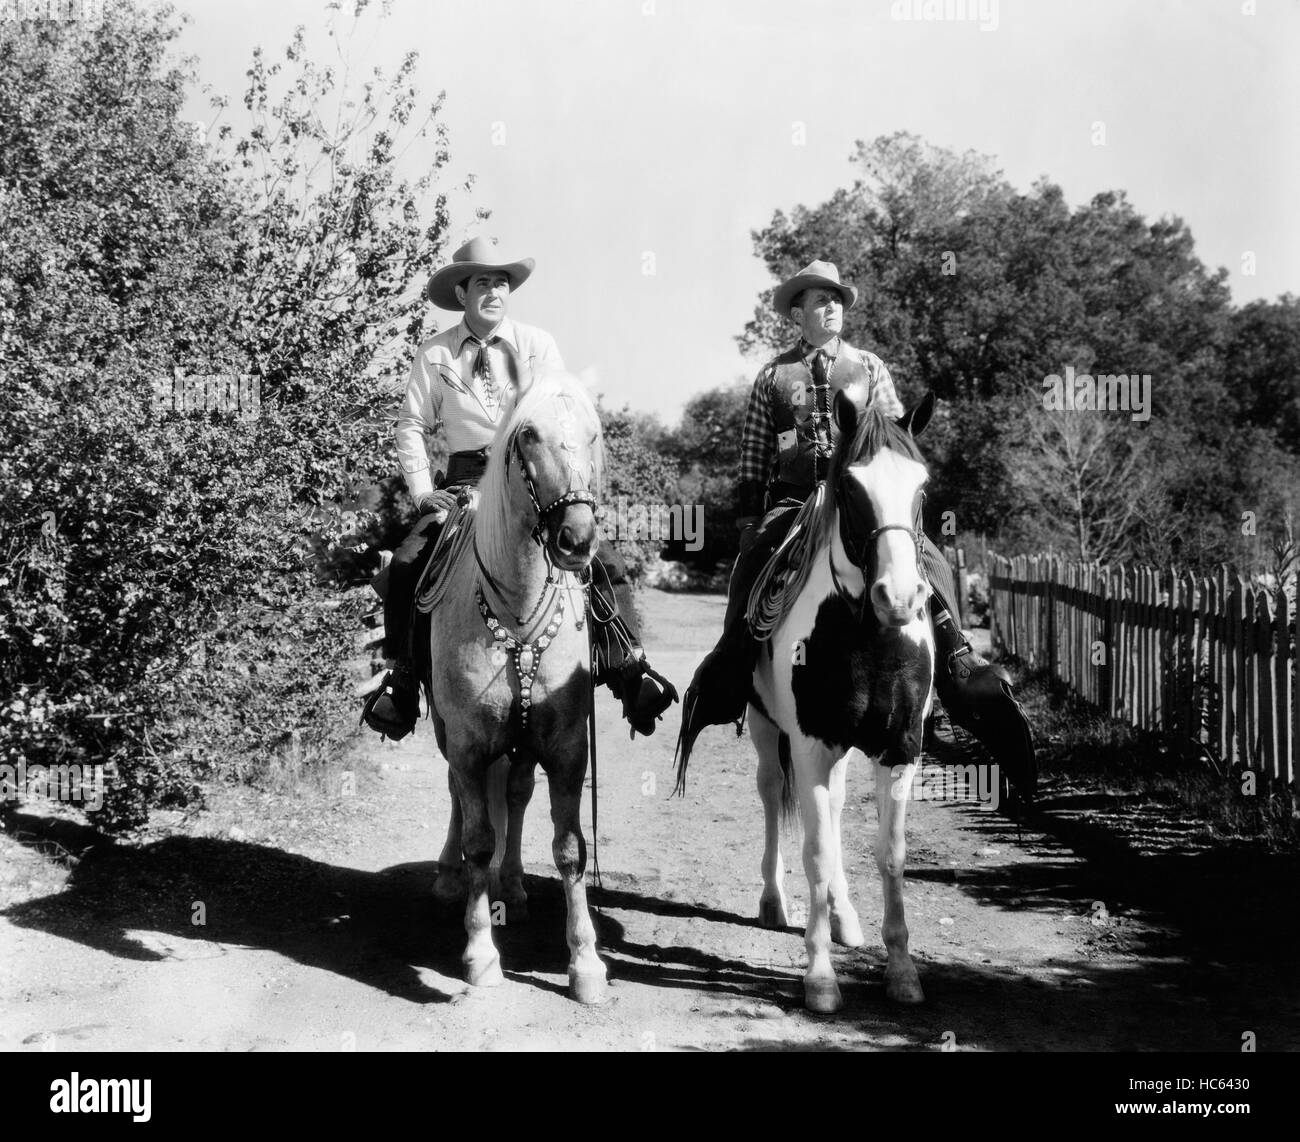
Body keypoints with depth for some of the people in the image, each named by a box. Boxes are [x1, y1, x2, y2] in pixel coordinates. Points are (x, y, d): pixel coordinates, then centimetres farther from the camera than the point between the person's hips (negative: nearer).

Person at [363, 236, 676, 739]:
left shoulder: (537, 344, 6)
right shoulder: (434, 355, 5)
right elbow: (411, 424, 6)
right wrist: (422, 490, -5)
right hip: (465, 478, 0)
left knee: (604, 562, -17)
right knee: (405, 565, -17)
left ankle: (629, 670, -9)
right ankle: (400, 682, -3)